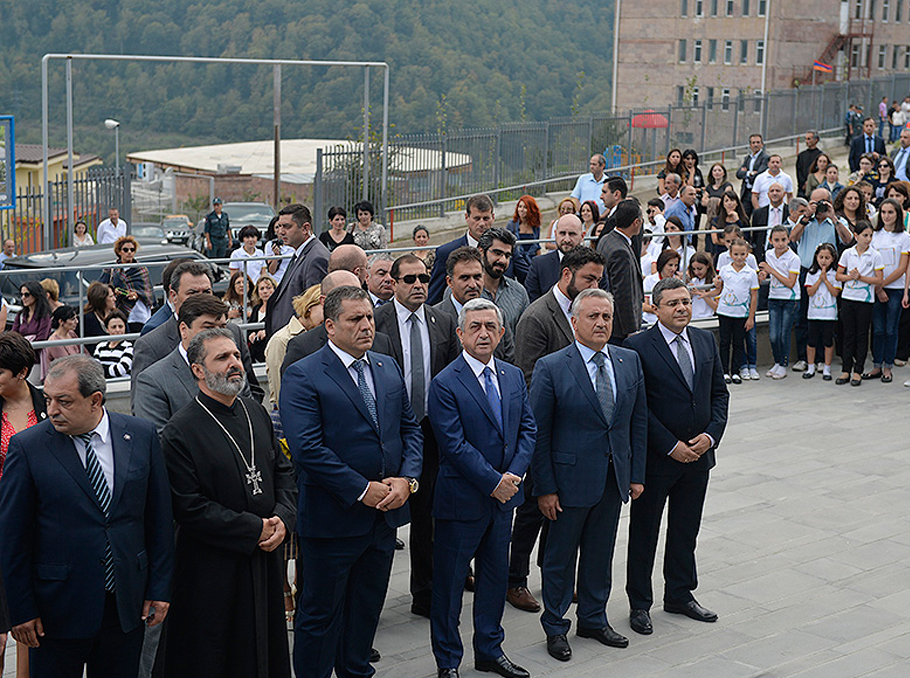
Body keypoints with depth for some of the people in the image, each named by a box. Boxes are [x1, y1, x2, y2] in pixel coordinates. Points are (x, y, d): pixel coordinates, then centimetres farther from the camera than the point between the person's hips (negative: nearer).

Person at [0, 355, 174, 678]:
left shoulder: (140, 435, -1)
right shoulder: (27, 447, -9)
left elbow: (159, 517, 5)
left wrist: (159, 588, 4)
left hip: (127, 604, 2)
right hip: (58, 608, -2)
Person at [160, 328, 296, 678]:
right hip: (213, 568, -6)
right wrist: (255, 530, -17)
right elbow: (188, 507, -18)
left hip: (266, 557, 6)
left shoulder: (256, 413, 8)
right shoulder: (180, 431, -14)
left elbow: (283, 470, 14)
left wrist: (282, 519, -5)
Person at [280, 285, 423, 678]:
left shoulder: (388, 368, 10)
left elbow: (409, 428, 12)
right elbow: (306, 449, -20)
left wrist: (406, 479, -6)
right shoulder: (303, 376, -12)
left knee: (368, 606, 19)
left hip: (385, 513, 7)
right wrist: (362, 490, -19)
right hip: (333, 518, -6)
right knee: (320, 614, 5)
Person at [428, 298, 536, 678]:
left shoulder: (514, 377, 7)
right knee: (449, 582, 5)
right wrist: (493, 482, -18)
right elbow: (455, 444, -17)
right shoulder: (445, 385, -13)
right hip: (462, 500, -6)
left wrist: (513, 474, -9)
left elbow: (528, 429, 6)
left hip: (503, 495, 6)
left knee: (495, 576, 17)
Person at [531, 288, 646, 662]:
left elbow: (638, 421, 9)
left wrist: (636, 475, 6)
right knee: (560, 556, 8)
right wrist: (545, 488, -12)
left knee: (600, 553, 17)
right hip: (570, 480, -4)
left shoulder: (630, 362, 3)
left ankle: (593, 619, 34)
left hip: (614, 479, 4)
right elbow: (538, 433, -10)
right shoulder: (551, 368, -12)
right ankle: (555, 627, 24)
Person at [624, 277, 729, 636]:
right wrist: (671, 446, -17)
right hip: (655, 458, -5)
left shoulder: (705, 341, 6)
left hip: (698, 456, 5)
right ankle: (639, 603, 20)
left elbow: (719, 393, 9)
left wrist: (711, 434, -7)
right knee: (644, 532, 7)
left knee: (686, 529, 17)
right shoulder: (638, 347, -13)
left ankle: (680, 595, 32)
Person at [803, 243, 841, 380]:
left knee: (828, 341, 4)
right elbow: (810, 292, -6)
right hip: (814, 312, 1)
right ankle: (811, 368, 16)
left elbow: (835, 292, -10)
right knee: (811, 341, 5)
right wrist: (820, 279, -12)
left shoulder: (835, 274, -1)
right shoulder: (812, 273, 3)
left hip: (829, 313, -1)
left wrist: (825, 279, -13)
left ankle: (827, 369, 12)